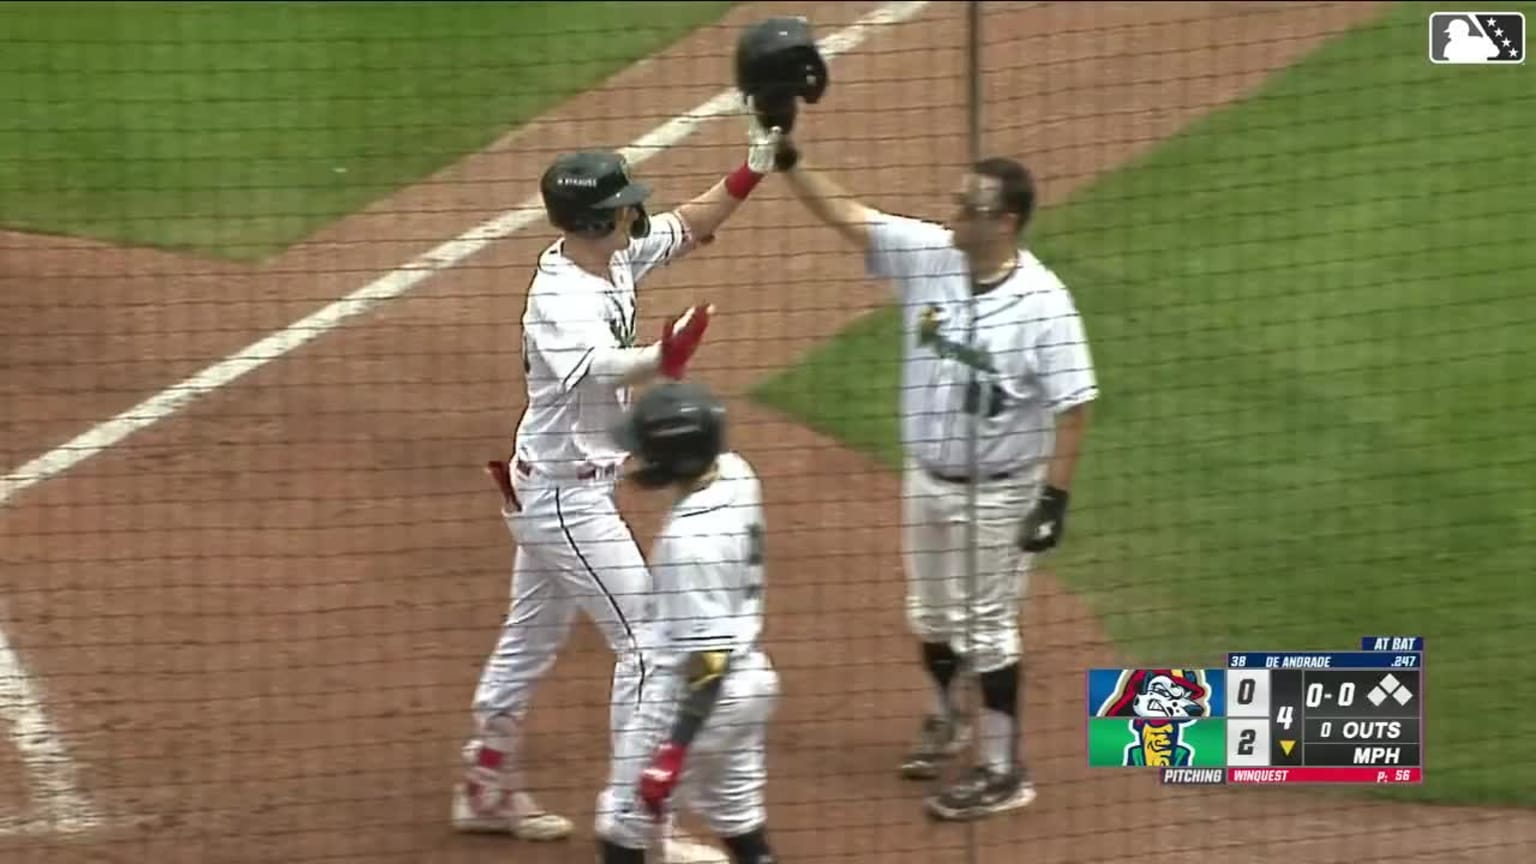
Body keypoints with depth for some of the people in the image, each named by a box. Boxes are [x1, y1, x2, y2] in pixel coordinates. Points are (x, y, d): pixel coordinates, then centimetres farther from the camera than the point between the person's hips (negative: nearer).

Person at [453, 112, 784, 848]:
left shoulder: (614, 258, -2)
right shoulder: (562, 301, -29)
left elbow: (689, 226, 10)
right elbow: (601, 368, -50)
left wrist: (750, 172, -5)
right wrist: (664, 359, -70)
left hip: (547, 491, 10)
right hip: (566, 498, -10)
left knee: (530, 640, 21)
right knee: (647, 642, -6)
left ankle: (488, 788, 35)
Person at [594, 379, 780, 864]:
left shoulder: (693, 539, -30)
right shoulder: (734, 475, -7)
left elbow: (708, 656, -29)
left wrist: (674, 751, -28)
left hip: (699, 694, -9)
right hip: (751, 678, 9)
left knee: (623, 821, 4)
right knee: (737, 815, 22)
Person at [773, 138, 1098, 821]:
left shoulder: (1041, 302, -24)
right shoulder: (927, 256, -8)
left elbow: (1072, 404, -19)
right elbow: (847, 215, -6)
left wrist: (1055, 495, -21)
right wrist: (787, 157, -18)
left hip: (998, 493, -6)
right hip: (926, 479, 6)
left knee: (987, 628, 2)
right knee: (932, 614, 23)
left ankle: (1002, 771, 14)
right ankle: (944, 722, 47)